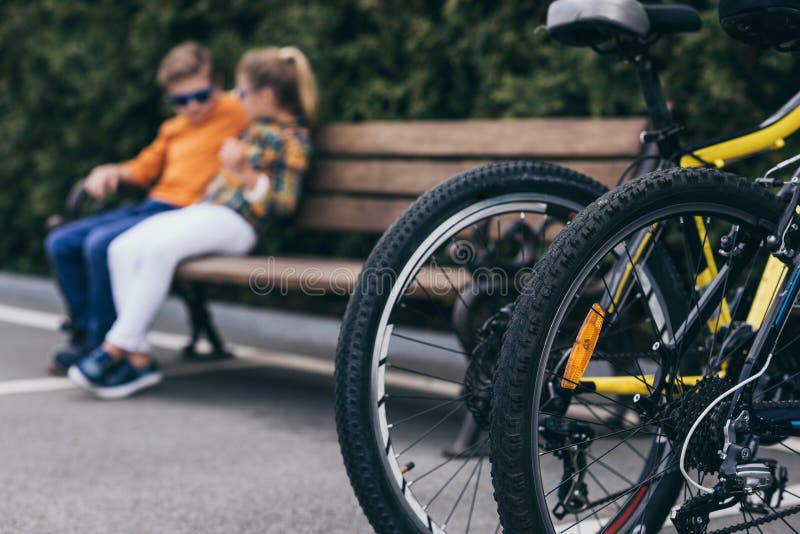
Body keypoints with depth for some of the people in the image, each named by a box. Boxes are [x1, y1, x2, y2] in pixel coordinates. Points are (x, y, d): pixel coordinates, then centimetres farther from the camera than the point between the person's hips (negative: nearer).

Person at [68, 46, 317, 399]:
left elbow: (284, 204, -12)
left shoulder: (293, 139, -3)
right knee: (123, 248, -16)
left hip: (234, 222, -9)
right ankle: (138, 357, -21)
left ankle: (116, 349, -28)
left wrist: (245, 172, -23)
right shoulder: (255, 127, 24)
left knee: (159, 248, -35)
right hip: (201, 210, 9)